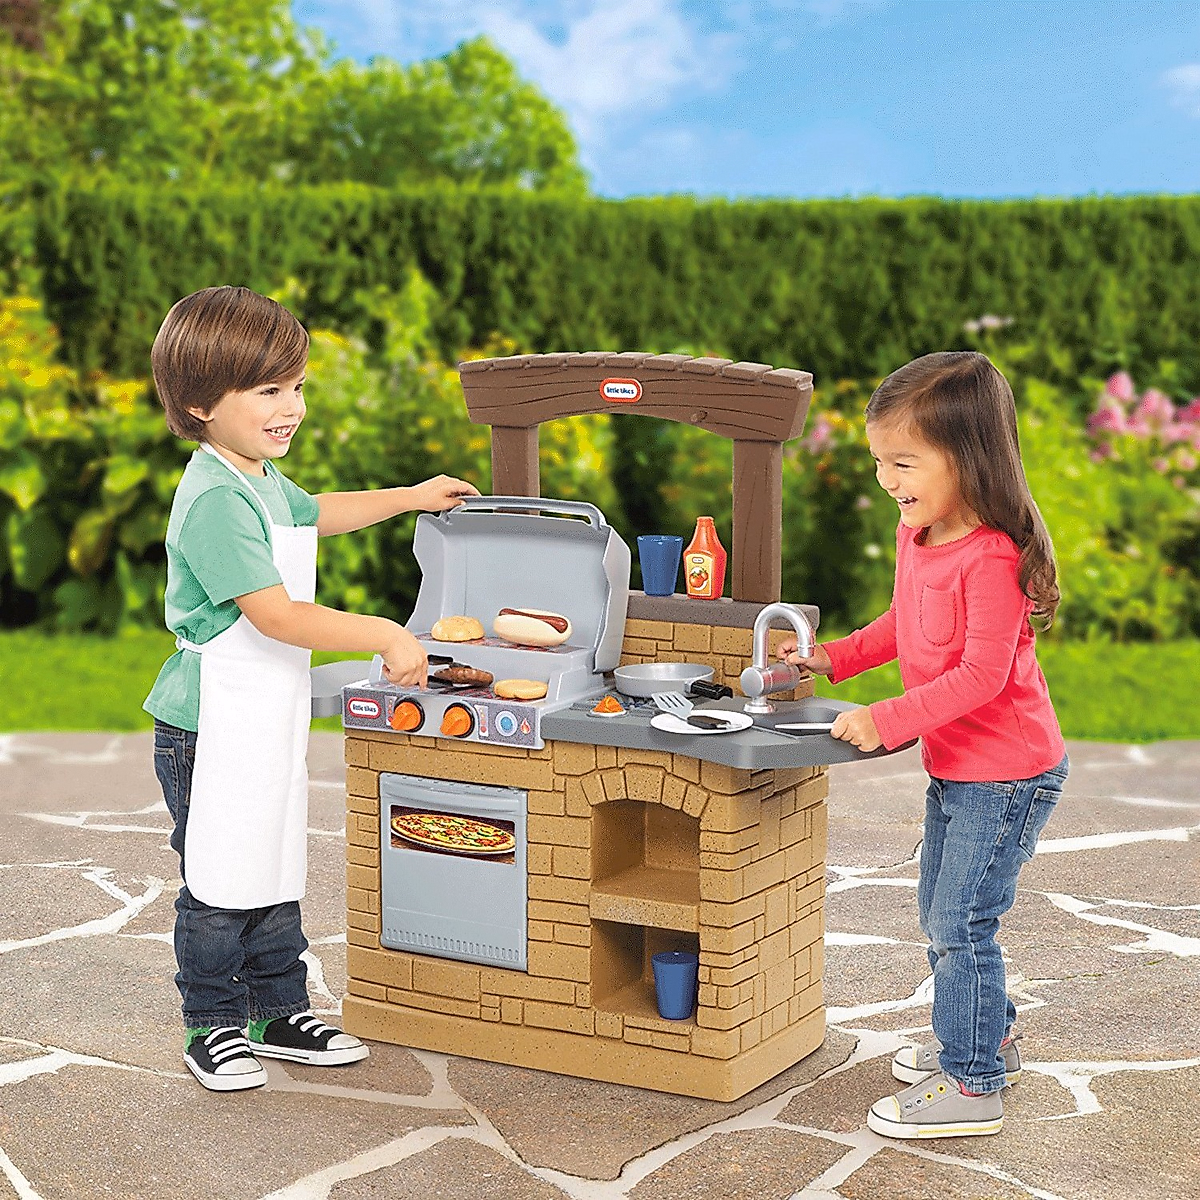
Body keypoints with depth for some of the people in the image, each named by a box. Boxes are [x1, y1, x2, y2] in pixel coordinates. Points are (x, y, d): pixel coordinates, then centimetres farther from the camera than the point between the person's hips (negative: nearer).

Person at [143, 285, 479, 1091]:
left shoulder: (263, 480, 10)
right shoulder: (215, 500, -22)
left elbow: (317, 512, 34)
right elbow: (274, 615, -26)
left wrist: (411, 498, 36)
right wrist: (384, 636, -23)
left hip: (273, 719, 10)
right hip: (214, 726, -10)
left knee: (277, 871, 17)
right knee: (218, 882, 2)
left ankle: (279, 1012, 29)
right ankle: (214, 1028, 16)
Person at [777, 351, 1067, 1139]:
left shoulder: (992, 558, -26)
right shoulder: (918, 534, 2)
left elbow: (980, 675, -30)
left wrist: (887, 720, -31)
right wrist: (831, 658, 11)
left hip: (1007, 775, -10)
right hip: (955, 767, 10)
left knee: (961, 923, -5)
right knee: (941, 916, 21)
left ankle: (972, 1087, 7)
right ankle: (988, 1038, 40)